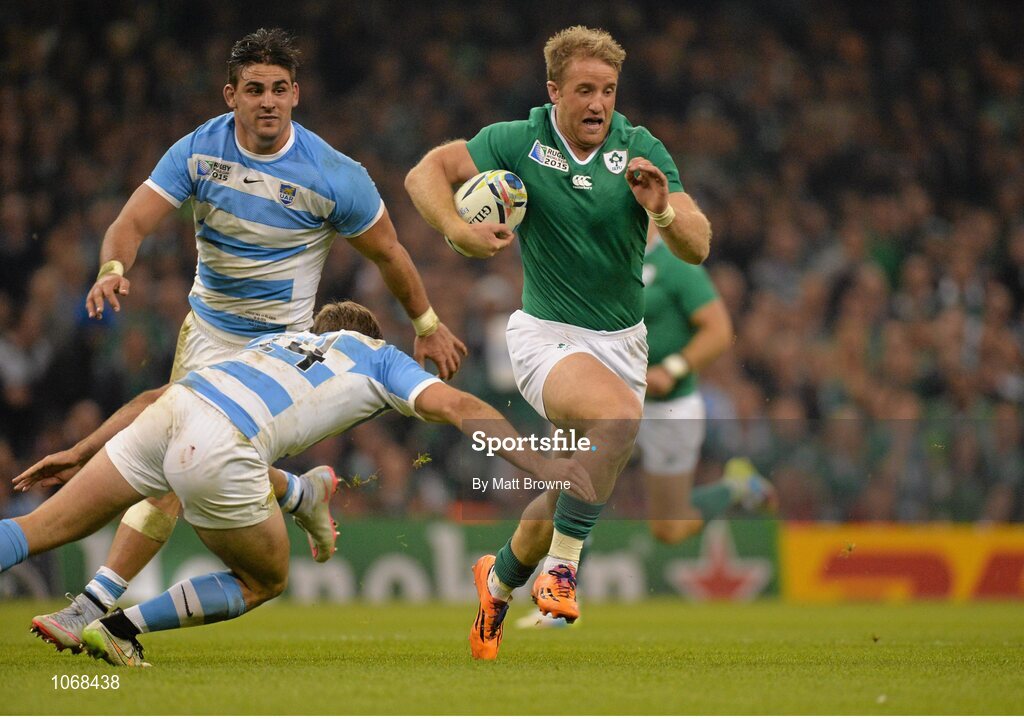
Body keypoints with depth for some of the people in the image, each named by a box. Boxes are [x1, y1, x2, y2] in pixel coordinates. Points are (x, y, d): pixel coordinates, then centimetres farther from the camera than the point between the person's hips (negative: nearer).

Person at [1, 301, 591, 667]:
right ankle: (122, 628, 10)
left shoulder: (279, 340, 38)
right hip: (222, 451, -5)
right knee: (265, 582, 21)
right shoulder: (379, 355, 25)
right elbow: (458, 407, 7)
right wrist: (542, 464, 6)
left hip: (174, 409, 5)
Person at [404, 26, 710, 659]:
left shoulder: (642, 150, -5)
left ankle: (501, 577, 42)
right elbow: (425, 173, -6)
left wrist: (663, 209, -30)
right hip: (547, 335, -4)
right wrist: (458, 229, -24)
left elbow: (698, 249, -9)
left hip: (622, 340, 4)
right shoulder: (519, 142, -9)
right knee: (619, 415, -34)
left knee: (571, 494, 12)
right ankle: (561, 562, -19)